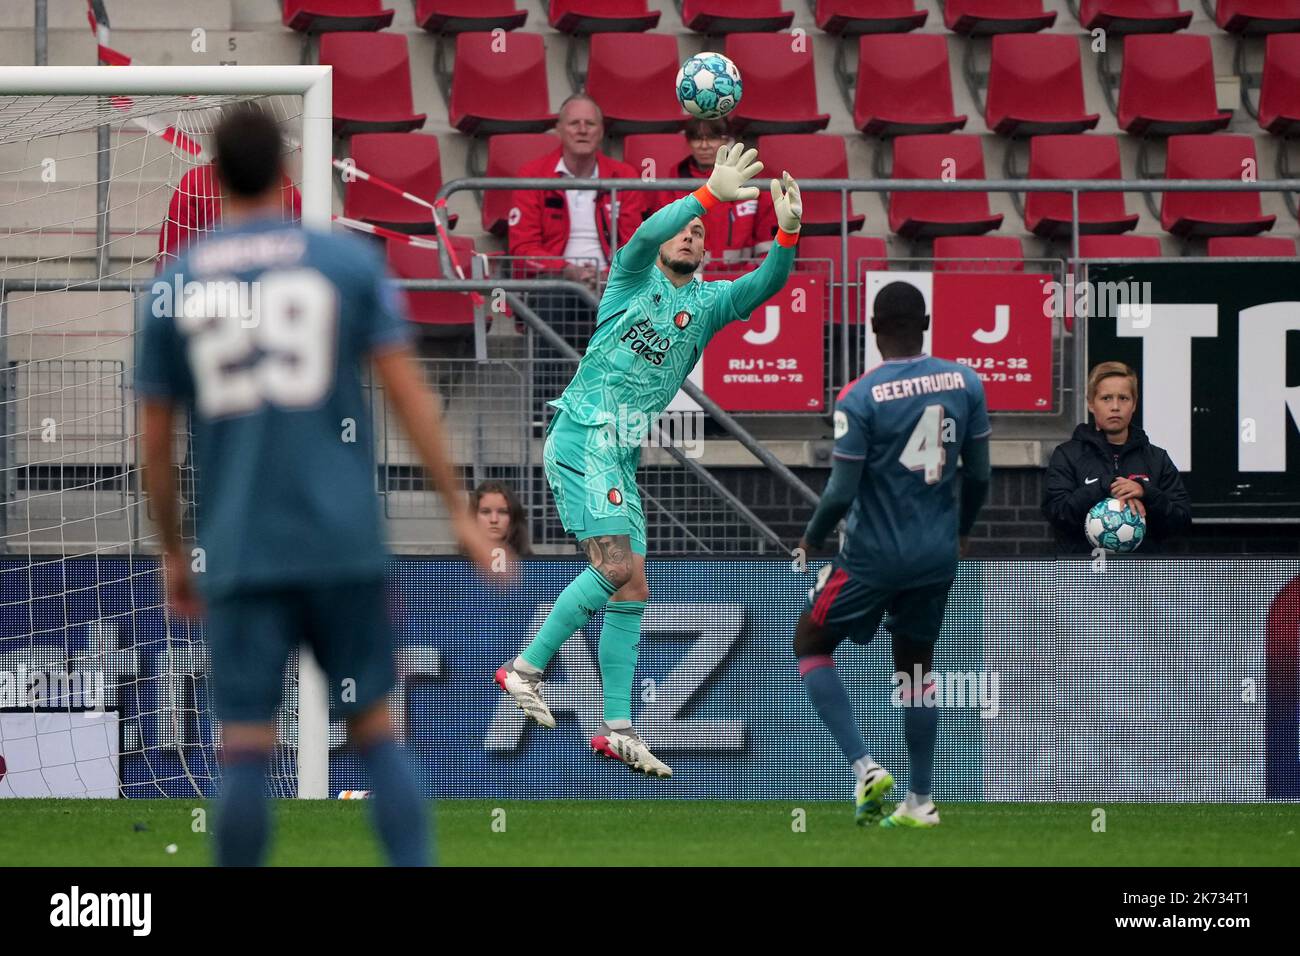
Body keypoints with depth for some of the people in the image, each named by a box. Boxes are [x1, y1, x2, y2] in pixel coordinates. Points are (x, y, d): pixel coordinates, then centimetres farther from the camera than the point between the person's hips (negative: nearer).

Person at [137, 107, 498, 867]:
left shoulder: (173, 287, 6)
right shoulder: (350, 262, 2)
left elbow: (155, 443, 9)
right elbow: (408, 392, -2)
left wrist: (174, 553, 21)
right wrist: (459, 510, 2)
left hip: (238, 555, 1)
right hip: (344, 546, 0)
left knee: (246, 754, 3)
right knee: (377, 733, 7)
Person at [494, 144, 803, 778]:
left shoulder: (709, 303, 17)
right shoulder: (635, 276, 3)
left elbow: (767, 282, 2)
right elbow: (646, 233, -19)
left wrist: (788, 231, -17)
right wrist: (710, 194, -31)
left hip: (623, 454, 7)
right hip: (582, 434, -7)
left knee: (631, 588, 3)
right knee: (616, 565, -20)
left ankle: (617, 728, 4)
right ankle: (526, 669, -11)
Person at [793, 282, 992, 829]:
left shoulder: (859, 398, -16)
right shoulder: (966, 384, -2)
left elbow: (841, 493, -15)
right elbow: (978, 475, 4)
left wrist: (811, 541, 4)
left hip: (874, 555, -5)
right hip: (938, 556, 5)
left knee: (810, 643, 14)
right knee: (916, 666, 20)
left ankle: (865, 768, -1)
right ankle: (919, 802, 18)